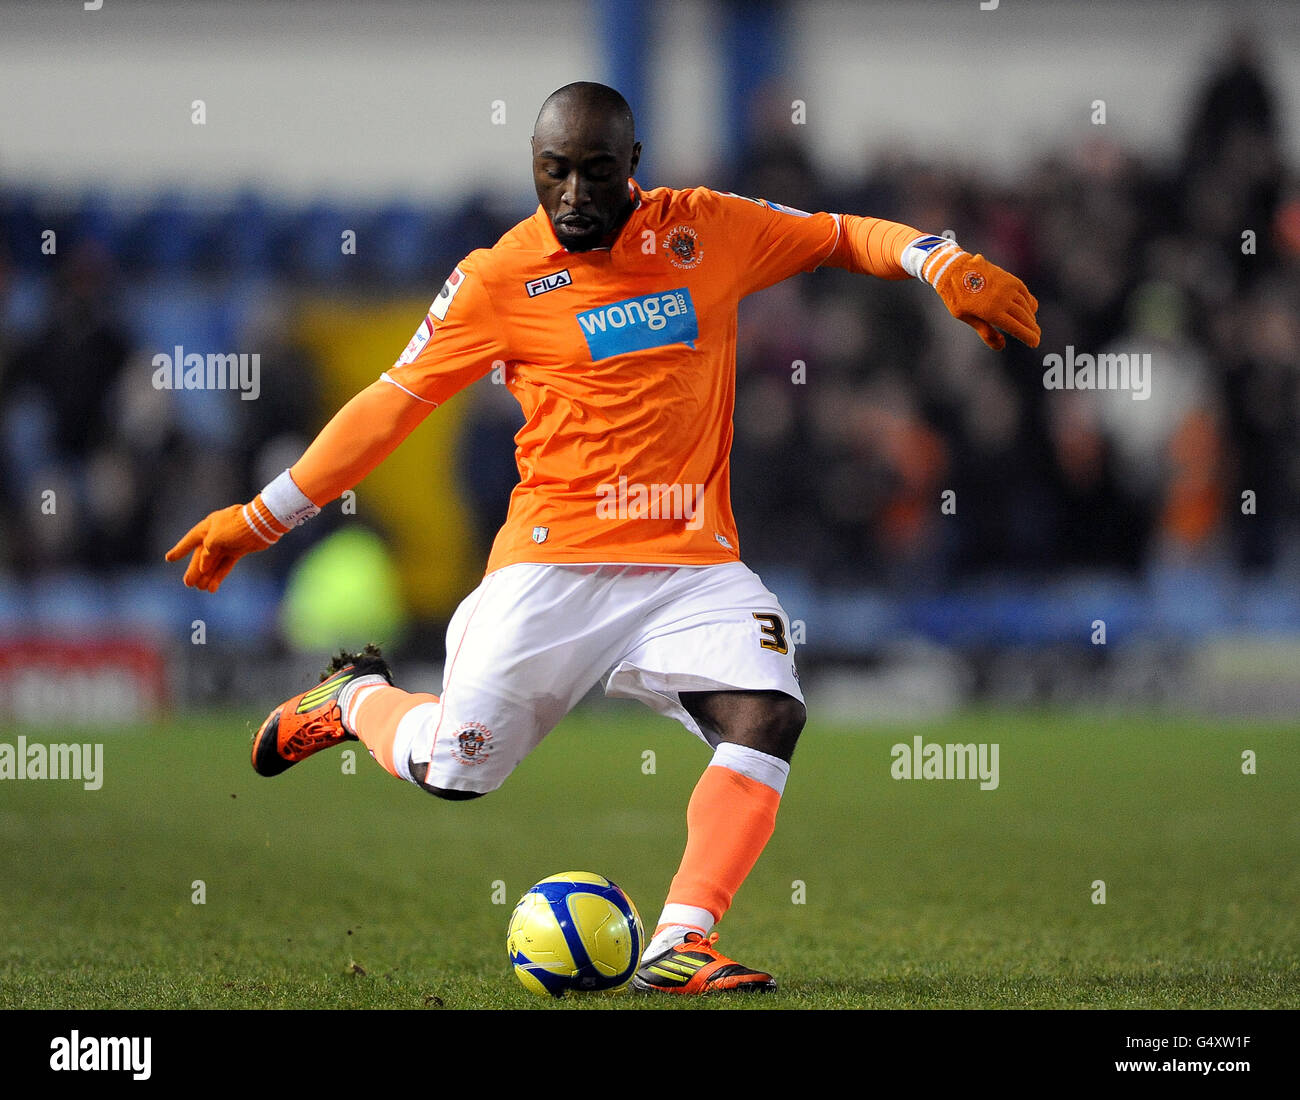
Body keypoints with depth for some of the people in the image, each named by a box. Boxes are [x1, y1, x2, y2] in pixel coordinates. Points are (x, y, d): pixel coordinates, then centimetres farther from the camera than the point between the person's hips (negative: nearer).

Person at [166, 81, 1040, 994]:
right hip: (555, 561, -2)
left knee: (768, 719, -22)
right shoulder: (498, 278, 0)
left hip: (696, 563, 2)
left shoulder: (707, 231, 5)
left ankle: (680, 947, -21)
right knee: (455, 769, -3)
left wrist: (947, 266, -3)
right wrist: (257, 520, 5)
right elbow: (393, 403, 5)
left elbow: (839, 236, 16)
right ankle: (358, 695, 31)